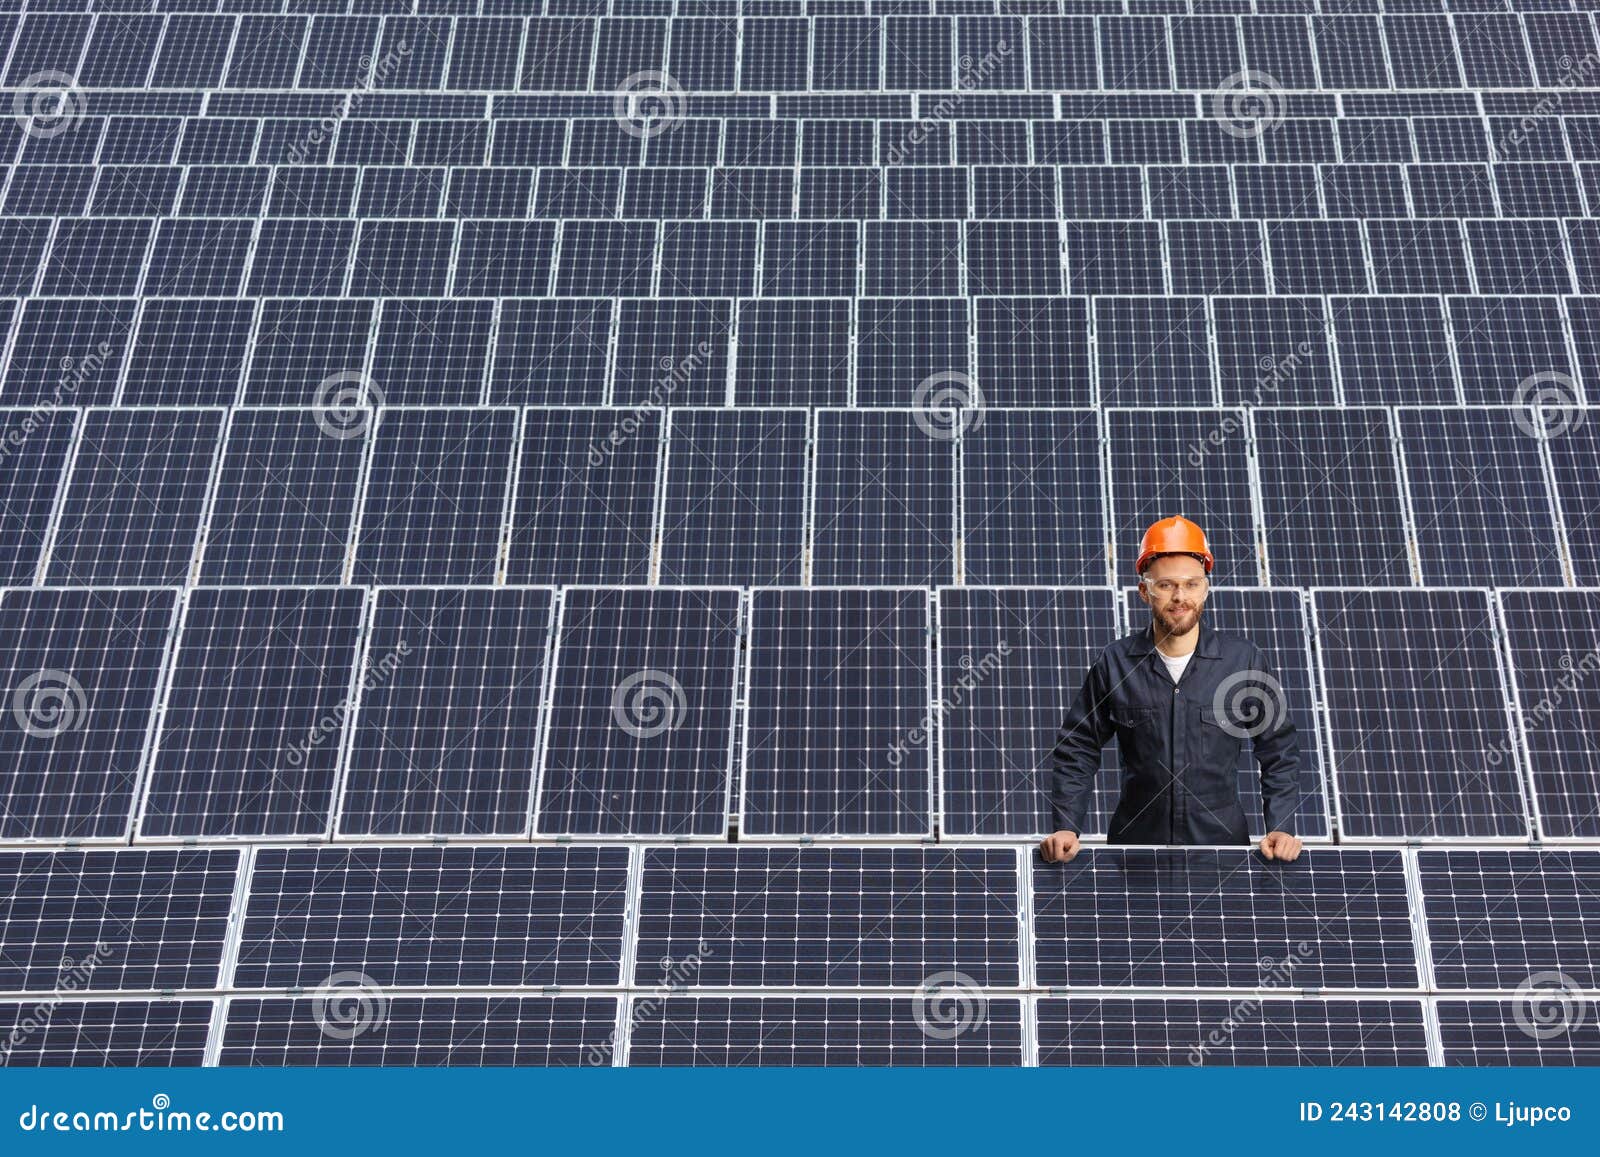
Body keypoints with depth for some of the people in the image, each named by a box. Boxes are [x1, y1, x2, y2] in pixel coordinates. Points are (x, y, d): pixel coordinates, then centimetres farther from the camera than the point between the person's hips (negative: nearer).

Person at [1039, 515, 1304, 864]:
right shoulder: (1115, 663, -2)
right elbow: (1077, 749, 4)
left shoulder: (1245, 660, -1)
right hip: (1134, 844, 0)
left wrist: (1281, 829, -5)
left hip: (1223, 843, 0)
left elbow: (1279, 750, 5)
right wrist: (1067, 828, -5)